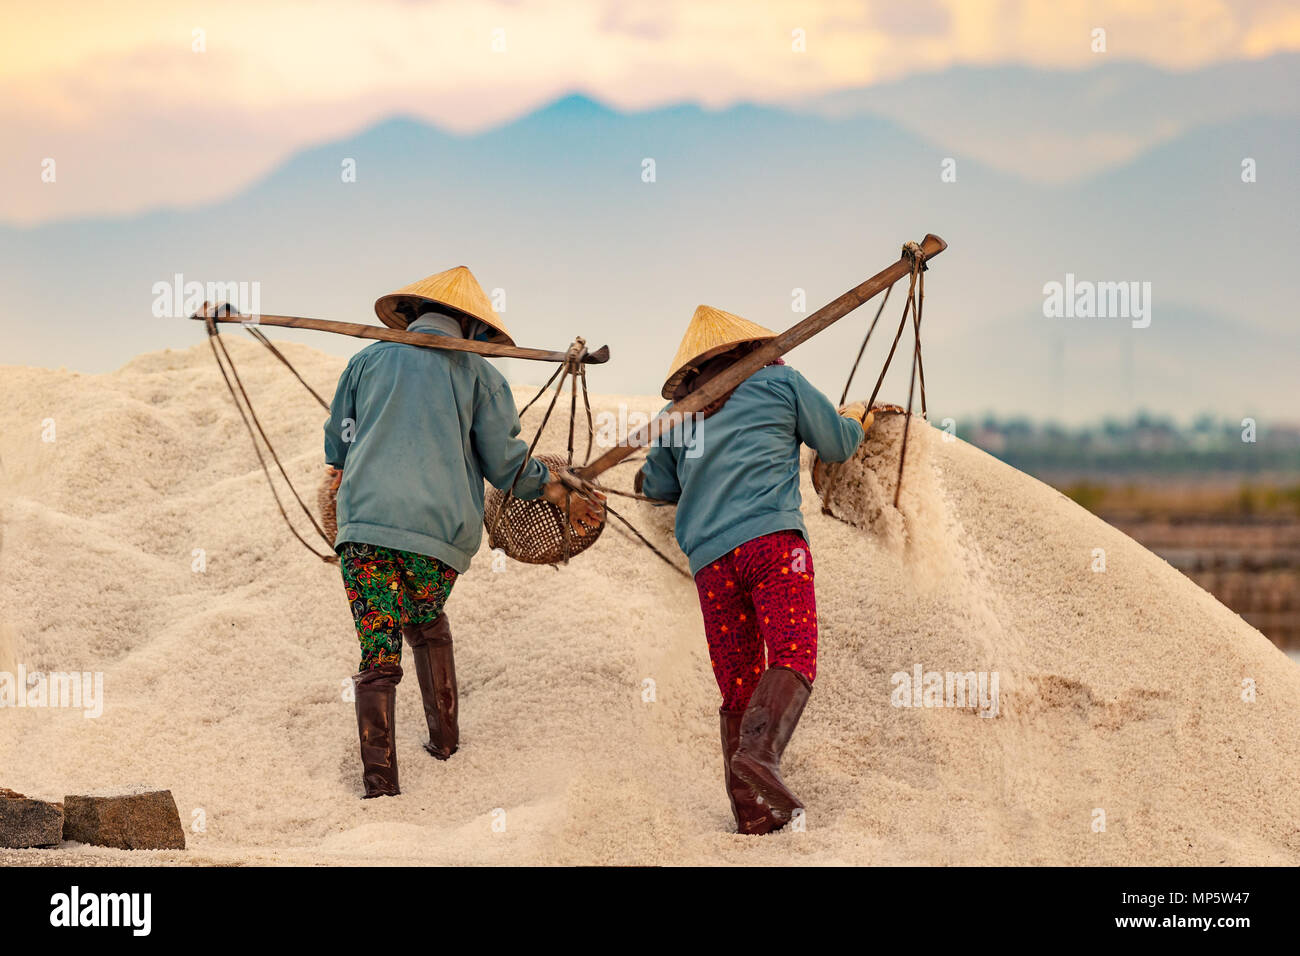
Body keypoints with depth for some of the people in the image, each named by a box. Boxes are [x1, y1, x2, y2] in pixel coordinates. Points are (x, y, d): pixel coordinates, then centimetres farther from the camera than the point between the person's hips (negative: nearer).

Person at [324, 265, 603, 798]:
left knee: (378, 654, -1)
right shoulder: (477, 374, 11)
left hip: (366, 520, 0)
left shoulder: (368, 360, 16)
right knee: (427, 622, 28)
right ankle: (444, 735, 28)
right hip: (443, 527, 0)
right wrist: (561, 495, 21)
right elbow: (506, 461, 6)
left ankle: (379, 774, -12)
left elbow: (336, 445, 24)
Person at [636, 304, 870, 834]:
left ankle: (750, 809, -2)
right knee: (793, 656, -14)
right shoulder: (779, 381, 14)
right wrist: (854, 418, 43)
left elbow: (656, 485, 34)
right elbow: (837, 445, 21)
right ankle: (759, 755, -40)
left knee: (738, 686, 7)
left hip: (709, 559, 4)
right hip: (771, 537, -4)